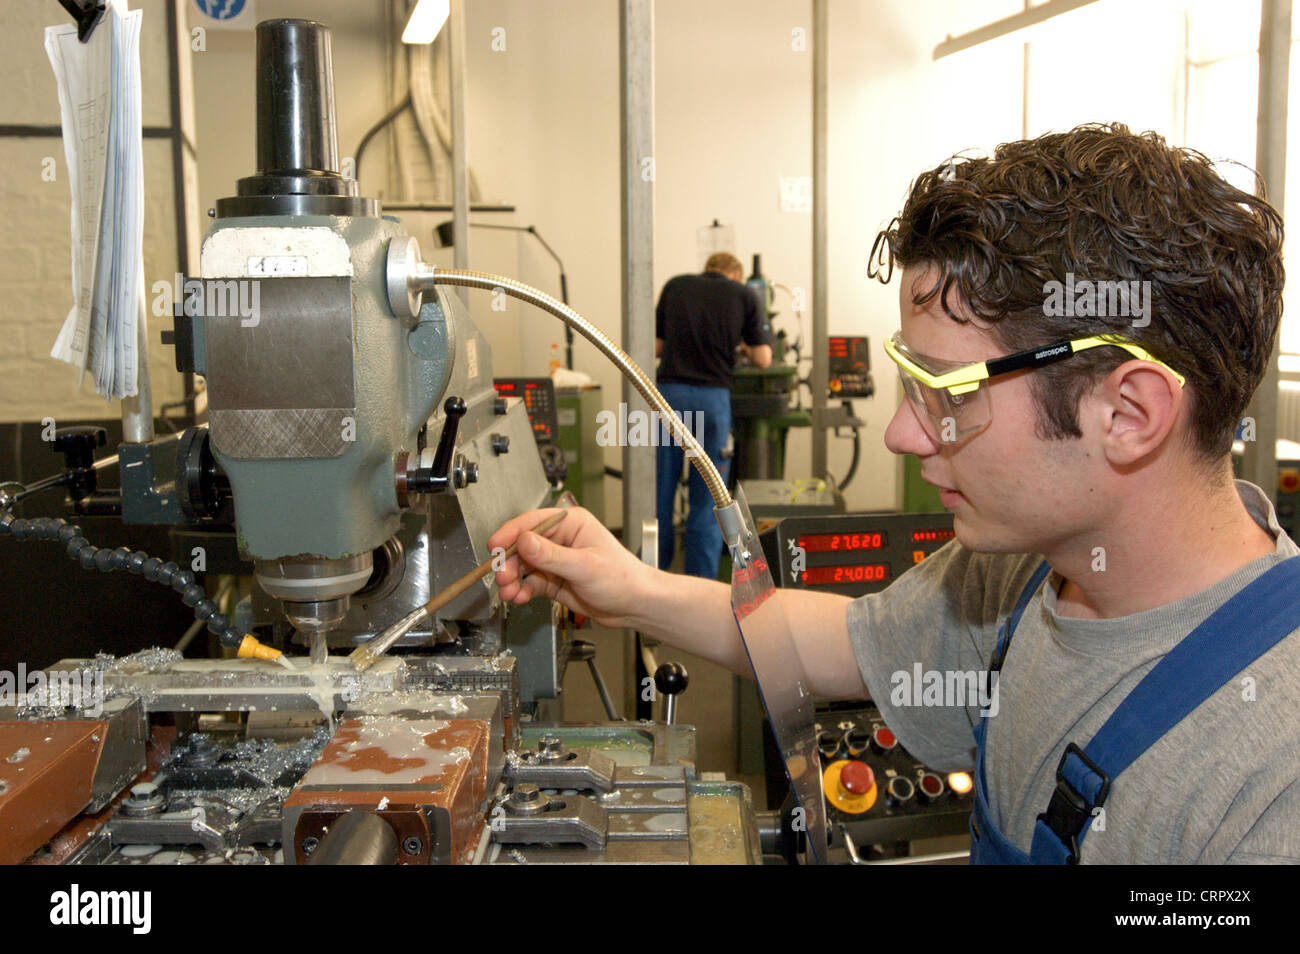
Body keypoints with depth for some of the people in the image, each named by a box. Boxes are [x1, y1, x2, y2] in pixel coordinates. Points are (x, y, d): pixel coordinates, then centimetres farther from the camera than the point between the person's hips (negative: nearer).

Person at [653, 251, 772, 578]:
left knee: (659, 491, 11)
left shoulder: (675, 286, 12)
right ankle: (700, 583, 8)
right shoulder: (744, 294, 8)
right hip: (713, 396, -1)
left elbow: (656, 346, 13)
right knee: (707, 498, 6)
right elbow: (763, 358, 6)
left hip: (669, 390, 1)